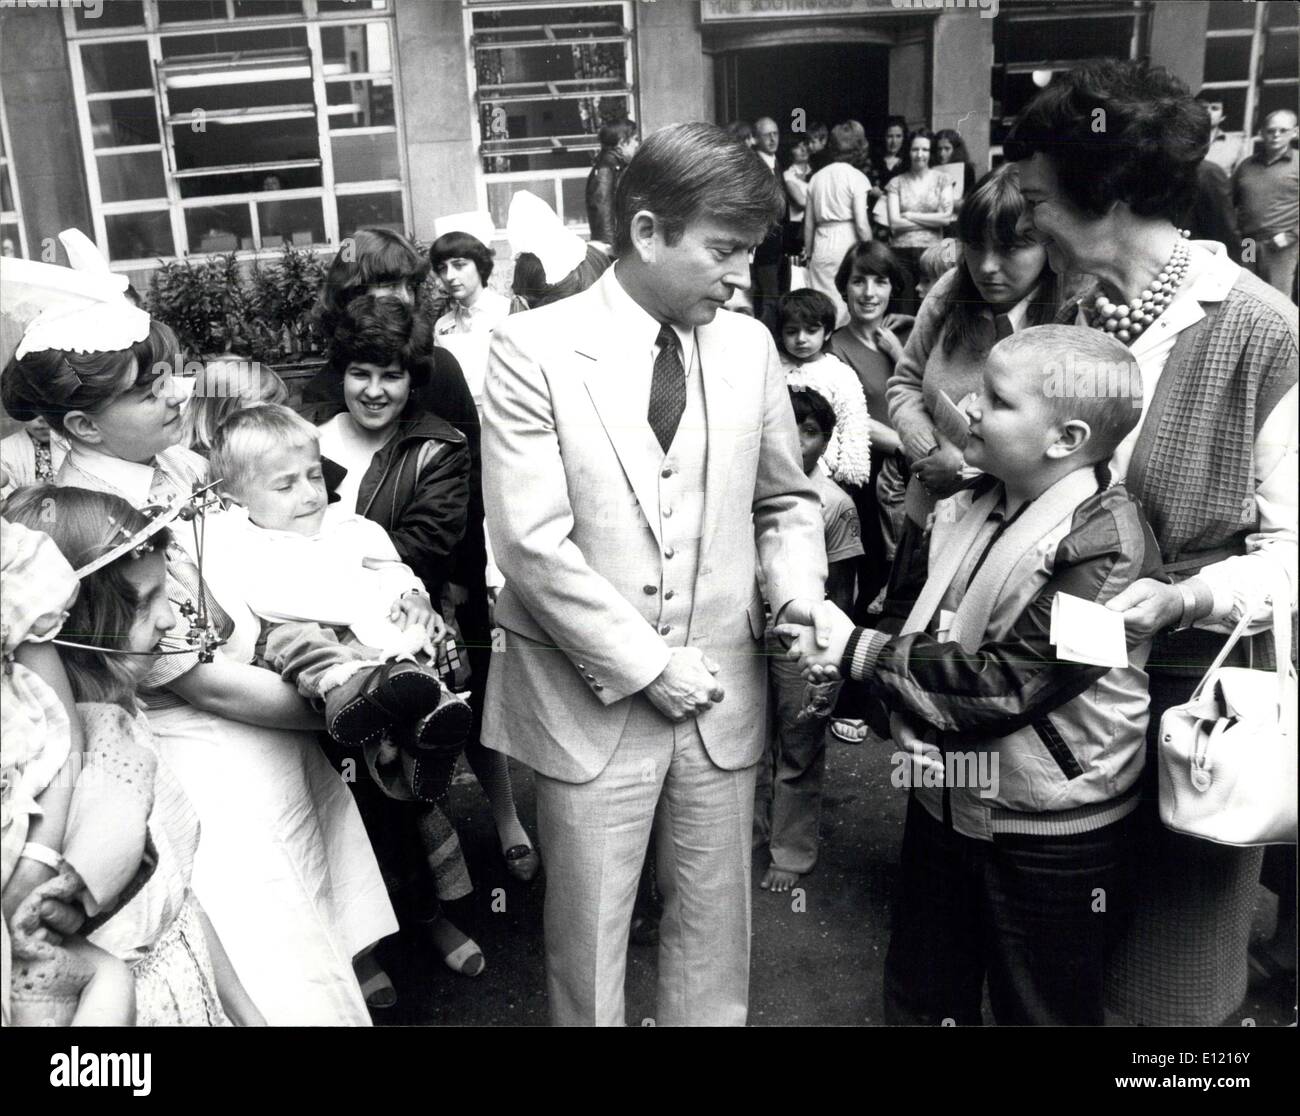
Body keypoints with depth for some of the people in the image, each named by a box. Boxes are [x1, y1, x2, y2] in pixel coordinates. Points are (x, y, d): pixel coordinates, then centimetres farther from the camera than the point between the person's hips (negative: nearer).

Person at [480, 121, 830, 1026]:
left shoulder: (749, 345, 3)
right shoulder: (534, 350, -11)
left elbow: (785, 497, 13)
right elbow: (533, 543, -16)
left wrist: (797, 596, -6)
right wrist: (646, 666, -15)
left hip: (723, 693, 4)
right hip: (594, 697, -3)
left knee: (716, 929, 16)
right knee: (590, 937, 13)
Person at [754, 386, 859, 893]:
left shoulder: (835, 504, -11)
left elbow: (841, 592, -6)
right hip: (752, 632, 4)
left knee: (798, 752, 8)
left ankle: (792, 852, 24)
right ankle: (753, 827, 37)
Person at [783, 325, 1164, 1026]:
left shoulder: (1105, 546, -22)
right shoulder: (978, 505, 0)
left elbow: (1004, 684, -27)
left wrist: (858, 652, -21)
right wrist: (838, 646, -9)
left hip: (1049, 836, -6)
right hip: (945, 803, 7)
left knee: (1041, 1010, 16)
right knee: (921, 999, 22)